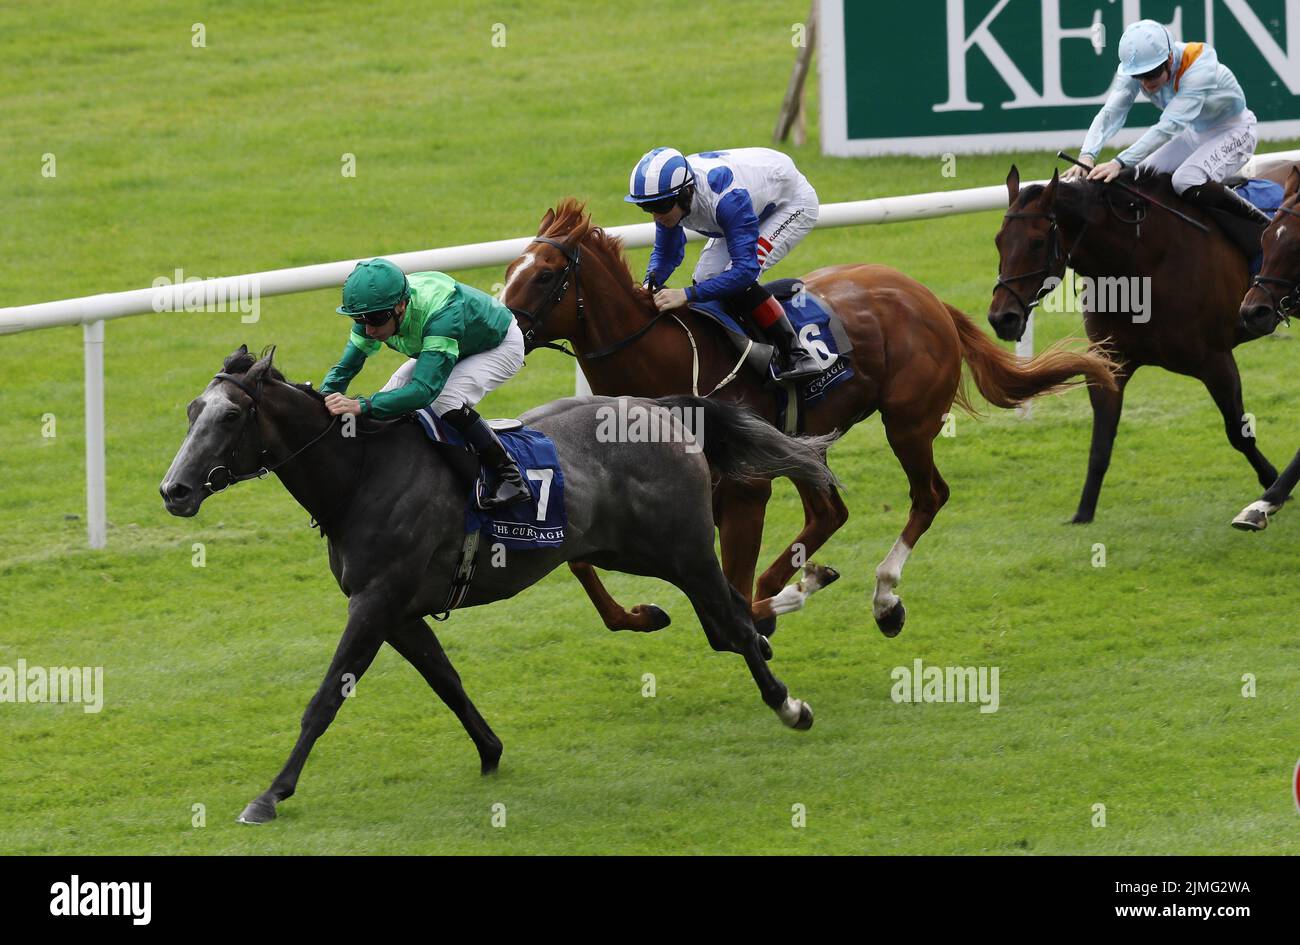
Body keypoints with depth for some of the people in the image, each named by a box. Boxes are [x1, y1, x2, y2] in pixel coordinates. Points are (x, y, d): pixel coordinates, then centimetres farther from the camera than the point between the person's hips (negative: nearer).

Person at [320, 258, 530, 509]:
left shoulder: (442, 314, -46)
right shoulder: (375, 312, -24)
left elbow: (424, 389, -53)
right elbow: (344, 368, -16)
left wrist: (362, 406, -61)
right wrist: (324, 403, -36)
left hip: (501, 345, -8)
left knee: (446, 401, -31)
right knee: (391, 398, -7)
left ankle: (510, 477, -19)